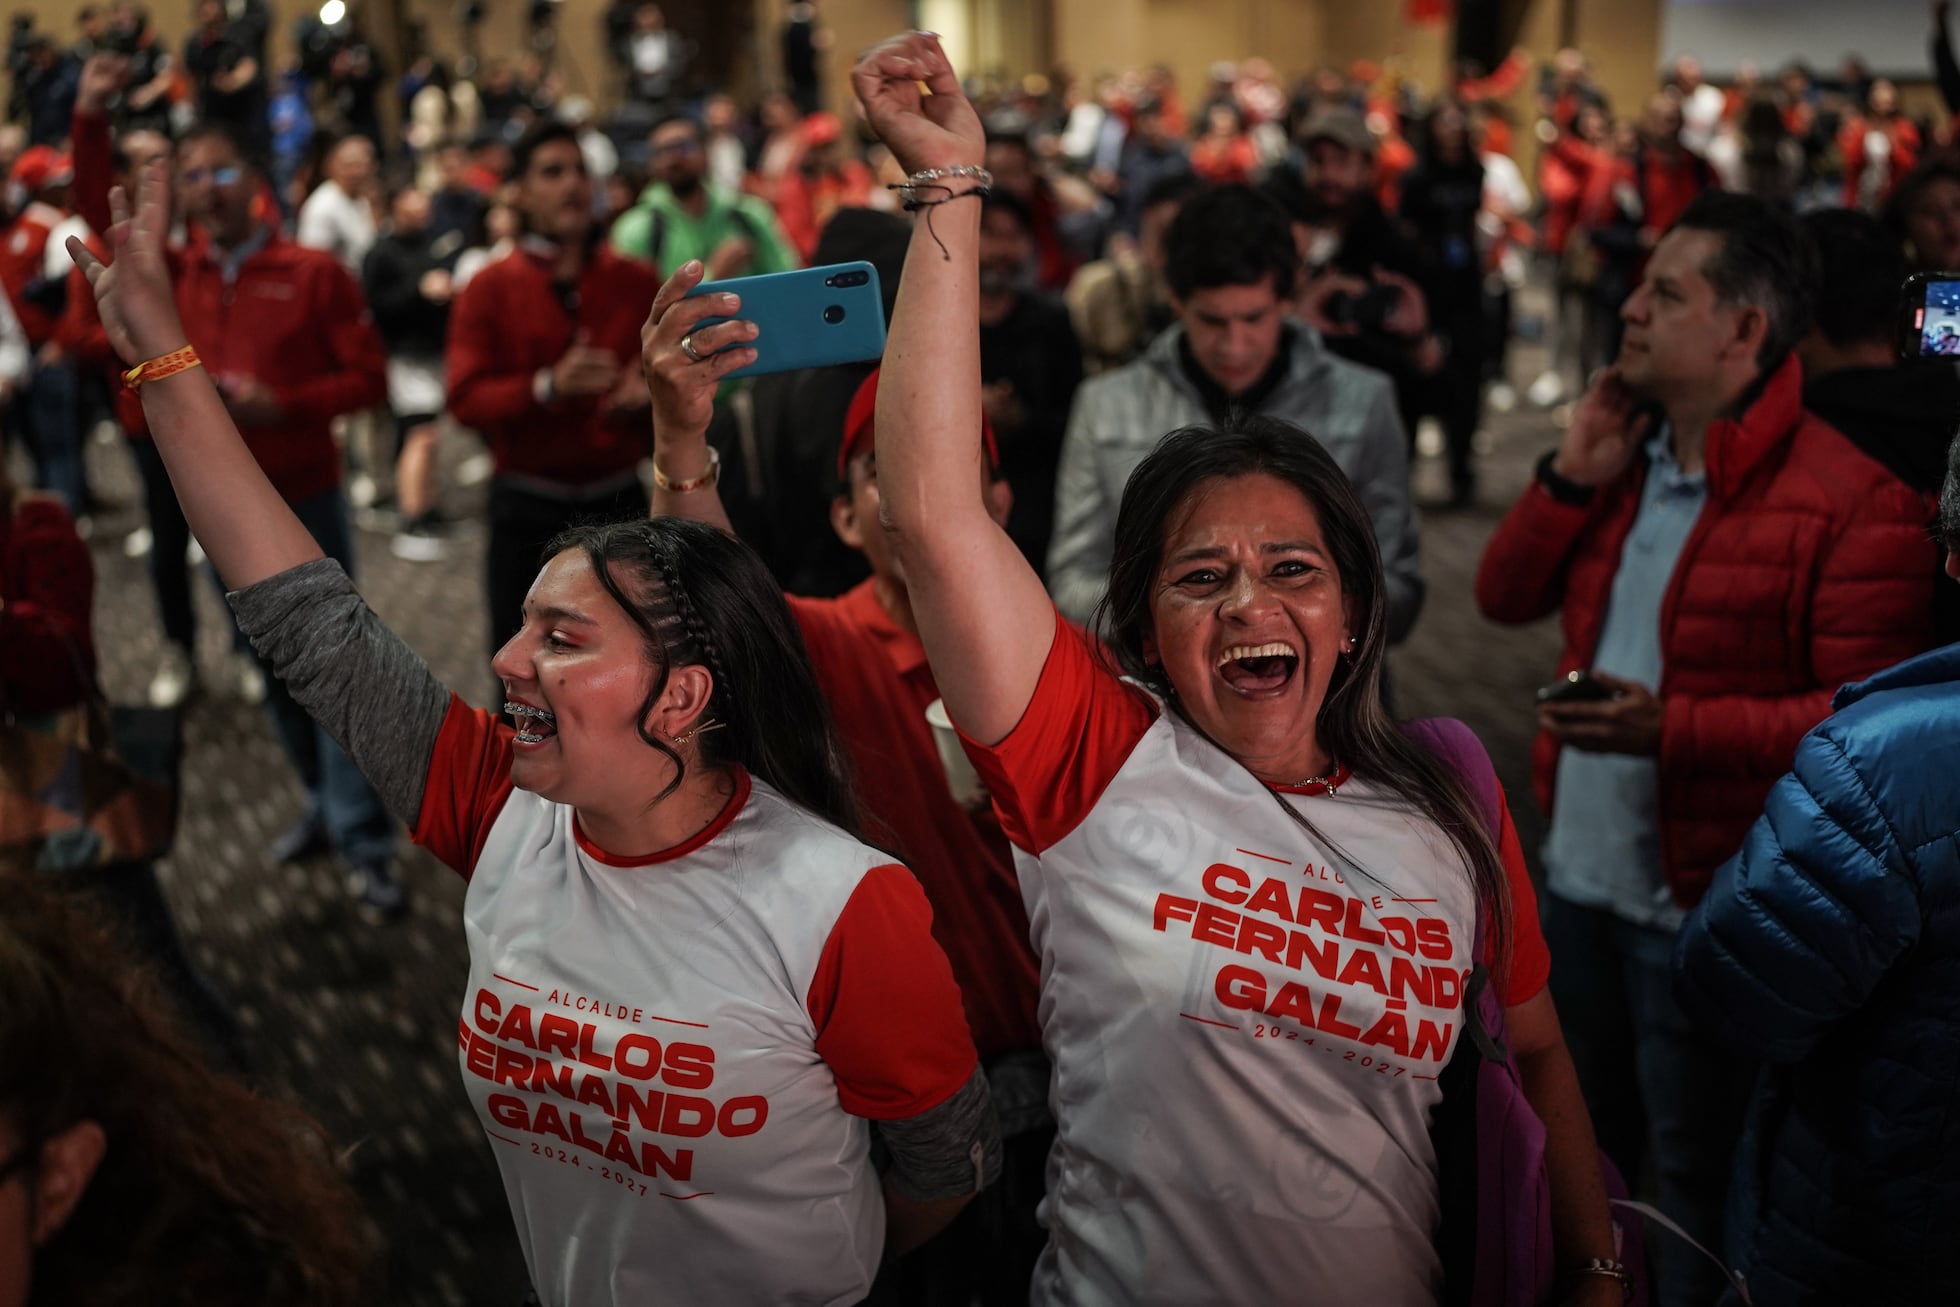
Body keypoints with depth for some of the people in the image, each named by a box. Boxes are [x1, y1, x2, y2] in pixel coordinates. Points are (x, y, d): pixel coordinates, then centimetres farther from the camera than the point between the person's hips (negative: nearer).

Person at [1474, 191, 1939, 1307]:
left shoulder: (1848, 502, -20)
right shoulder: (1627, 453, 7)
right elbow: (1507, 597, 9)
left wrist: (1673, 729, -29)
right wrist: (1570, 479, -6)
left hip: (1703, 903, -8)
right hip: (1577, 873, 8)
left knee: (1696, 1170, 11)